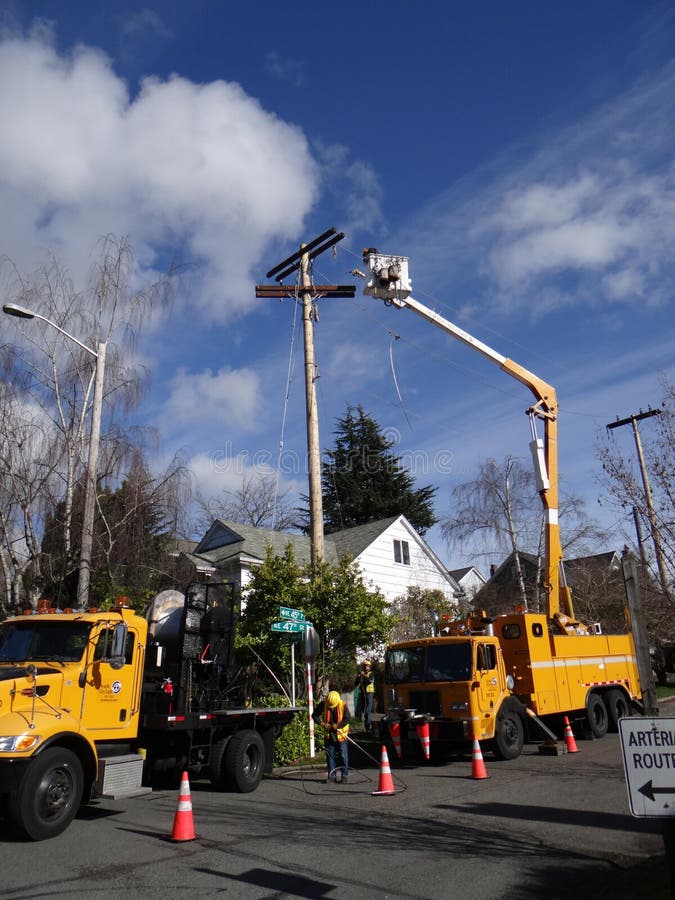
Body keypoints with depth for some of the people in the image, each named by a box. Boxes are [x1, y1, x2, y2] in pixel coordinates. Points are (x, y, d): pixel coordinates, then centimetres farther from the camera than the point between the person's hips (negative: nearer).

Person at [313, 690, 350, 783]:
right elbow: (315, 715, -3)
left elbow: (347, 718, -14)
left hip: (341, 734, -3)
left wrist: (337, 725, -23)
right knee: (330, 755, 9)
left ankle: (344, 776, 9)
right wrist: (322, 724, -16)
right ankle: (332, 775, 19)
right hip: (328, 734, 3)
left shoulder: (343, 705, -16)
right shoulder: (323, 704, -10)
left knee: (343, 756, 0)